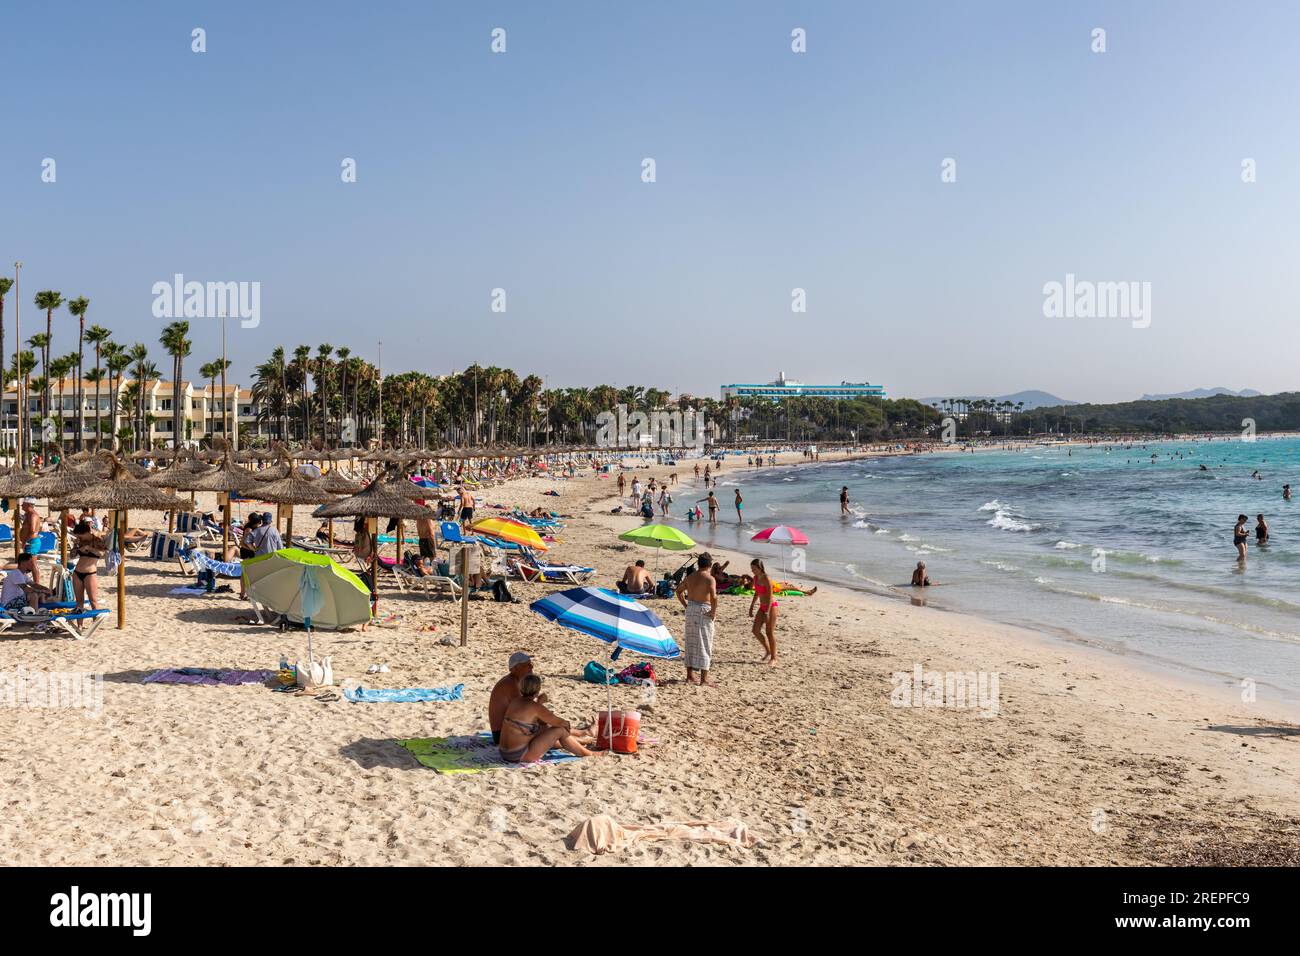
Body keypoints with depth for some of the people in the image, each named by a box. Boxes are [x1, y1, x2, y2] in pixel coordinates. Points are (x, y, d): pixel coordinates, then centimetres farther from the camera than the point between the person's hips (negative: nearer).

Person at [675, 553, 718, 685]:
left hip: (690, 609, 6)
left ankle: (690, 676, 20)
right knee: (704, 645, 1)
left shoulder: (690, 577, 8)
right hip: (704, 611, -6)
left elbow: (679, 590, 20)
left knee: (690, 643, 15)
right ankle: (704, 679, 3)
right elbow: (713, 597, -26)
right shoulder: (710, 578, -12)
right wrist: (714, 611, -13)